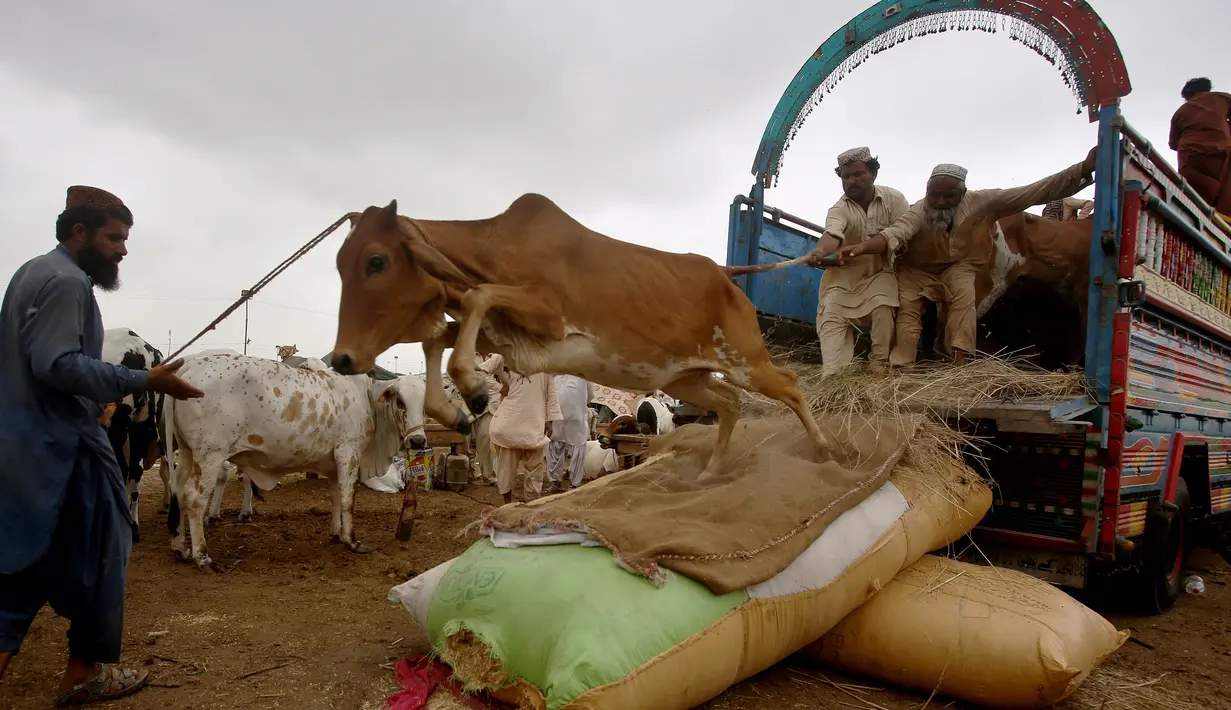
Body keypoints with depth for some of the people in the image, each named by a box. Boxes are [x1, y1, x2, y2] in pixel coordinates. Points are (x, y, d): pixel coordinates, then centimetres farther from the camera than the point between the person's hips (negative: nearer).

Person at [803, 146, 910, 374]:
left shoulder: (894, 198, -9)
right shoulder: (839, 209, -14)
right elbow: (832, 234, -36)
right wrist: (821, 251, -60)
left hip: (879, 271, 0)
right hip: (845, 273, 0)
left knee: (884, 306, -26)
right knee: (831, 315, -19)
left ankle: (880, 367, -16)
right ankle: (832, 374, -27)